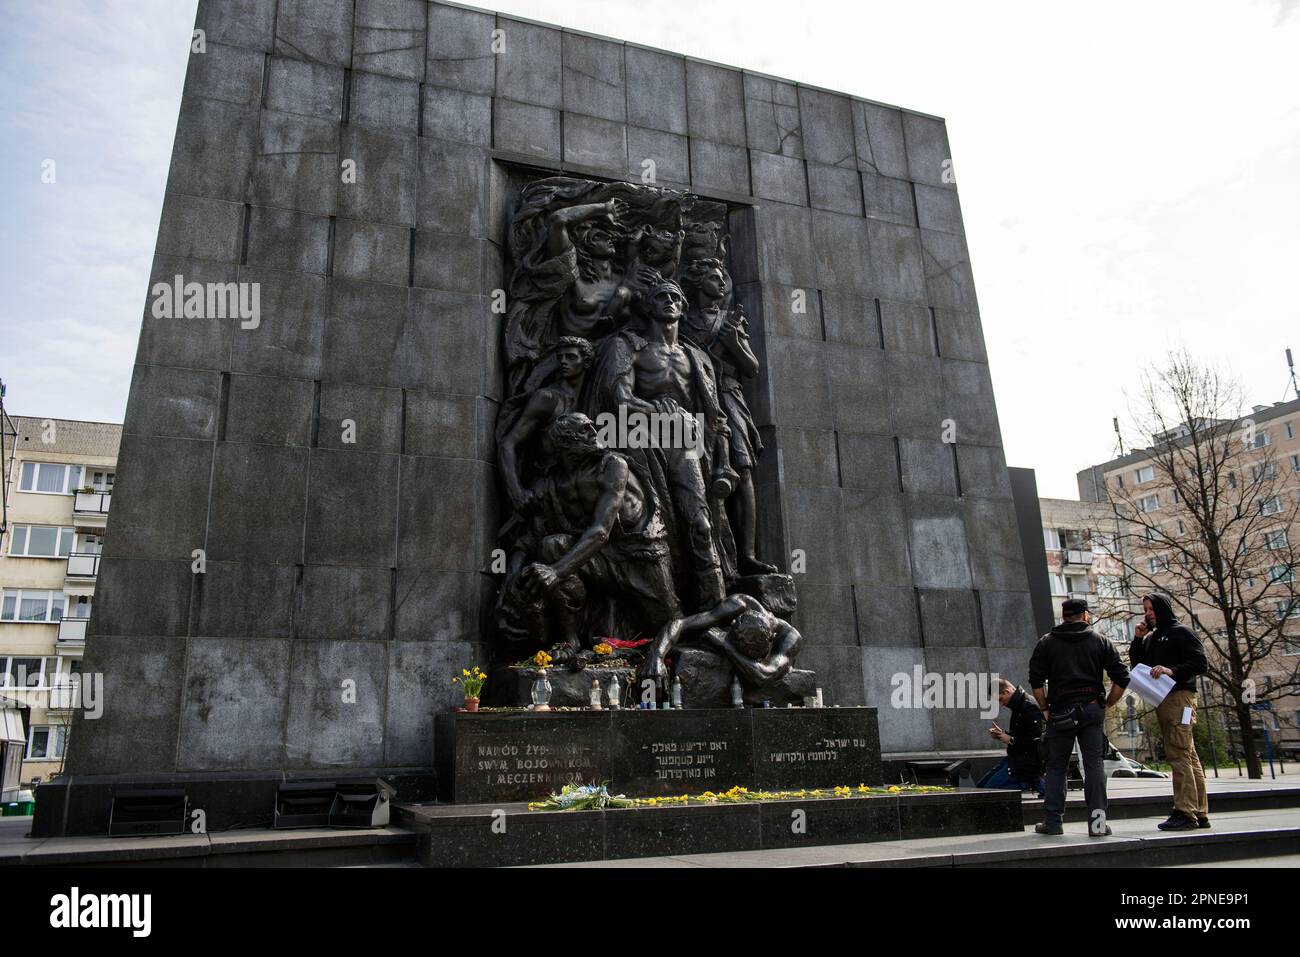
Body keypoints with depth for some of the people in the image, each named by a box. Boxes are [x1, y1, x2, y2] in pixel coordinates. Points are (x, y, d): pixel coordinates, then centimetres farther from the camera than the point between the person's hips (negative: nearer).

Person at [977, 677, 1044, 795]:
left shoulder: (1030, 707, -17)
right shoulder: (1018, 706, 15)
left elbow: (1037, 740, -24)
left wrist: (1011, 740, -15)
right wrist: (1000, 734, 8)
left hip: (1028, 762, -10)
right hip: (1017, 758, 10)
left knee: (990, 789, -18)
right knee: (980, 787, 6)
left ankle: (1033, 783, -7)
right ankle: (1030, 781, 5)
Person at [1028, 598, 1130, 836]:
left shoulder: (1047, 642, 5)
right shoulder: (1100, 641, 8)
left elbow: (1035, 681, -3)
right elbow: (1121, 678, 1)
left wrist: (1045, 709, 7)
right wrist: (1105, 705, 9)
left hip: (1060, 712, 0)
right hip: (1092, 710, 1)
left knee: (1056, 767, 6)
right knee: (1094, 764, 4)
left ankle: (1052, 821, 6)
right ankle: (1097, 821, -1)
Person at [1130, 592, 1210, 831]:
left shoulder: (1181, 632, -3)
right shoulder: (1150, 638, 20)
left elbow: (1200, 663, -10)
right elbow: (1136, 663, 17)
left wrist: (1172, 670, -23)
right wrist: (1137, 638, 7)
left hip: (1179, 697, -8)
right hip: (1162, 700, 8)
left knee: (1179, 754, -12)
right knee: (1188, 756, 10)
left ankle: (1185, 812, -12)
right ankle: (1199, 813, 14)